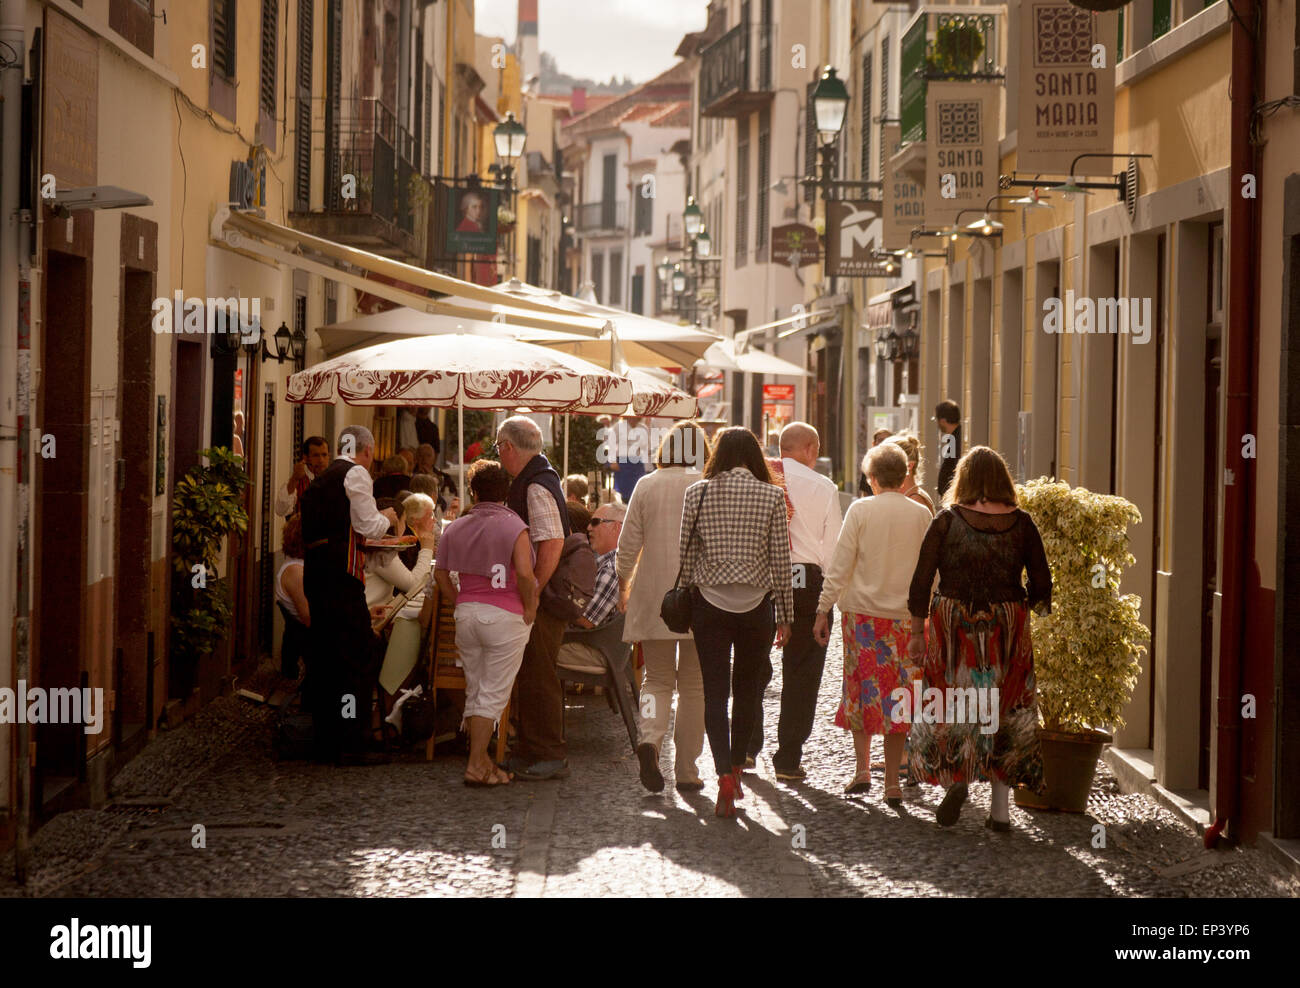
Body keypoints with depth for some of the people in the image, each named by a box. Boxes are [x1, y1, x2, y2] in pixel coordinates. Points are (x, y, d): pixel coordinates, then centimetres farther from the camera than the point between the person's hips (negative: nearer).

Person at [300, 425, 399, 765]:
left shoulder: (322, 479, 19)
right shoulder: (356, 474, -4)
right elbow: (368, 527, -9)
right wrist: (386, 518, 12)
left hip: (314, 571, 9)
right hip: (342, 573, -9)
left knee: (324, 657, 12)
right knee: (357, 658, -6)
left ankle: (326, 743, 16)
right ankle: (350, 745, -10)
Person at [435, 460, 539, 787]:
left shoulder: (455, 528, 8)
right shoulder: (513, 527, -8)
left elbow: (440, 573, 9)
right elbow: (525, 573, -19)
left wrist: (460, 604, 15)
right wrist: (528, 609, -7)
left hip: (466, 613, 5)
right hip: (505, 614, -5)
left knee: (474, 690, 14)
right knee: (494, 693, -2)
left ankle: (481, 759, 18)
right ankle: (476, 765, -5)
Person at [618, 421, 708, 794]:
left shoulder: (647, 486, 1)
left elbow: (628, 544, 3)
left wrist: (624, 585, 17)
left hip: (654, 597, 1)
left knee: (657, 679, 12)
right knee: (694, 686, 8)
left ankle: (649, 736, -16)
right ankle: (686, 771, 8)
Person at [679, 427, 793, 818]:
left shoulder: (698, 493, -2)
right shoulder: (772, 496, -3)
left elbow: (686, 552, 1)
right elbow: (780, 561, -2)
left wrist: (688, 596, 14)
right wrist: (785, 615, 6)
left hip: (709, 605, 0)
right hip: (756, 605, 0)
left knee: (714, 692, 2)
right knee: (746, 689, 17)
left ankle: (724, 774, -13)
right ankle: (736, 768, 23)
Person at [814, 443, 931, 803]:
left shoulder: (861, 510, -5)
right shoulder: (921, 515, 0)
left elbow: (840, 565, -5)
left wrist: (823, 611, 0)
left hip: (861, 611, -1)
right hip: (905, 615, 1)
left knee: (861, 689, 12)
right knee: (896, 693, 4)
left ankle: (862, 768, 7)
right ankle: (892, 781, 3)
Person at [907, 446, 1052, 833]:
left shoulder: (947, 521, -5)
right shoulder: (1021, 523, -1)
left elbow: (922, 579, -6)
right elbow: (1042, 583, -1)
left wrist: (917, 631, 0)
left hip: (954, 626, -1)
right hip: (1008, 630, 1)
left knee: (951, 704, 12)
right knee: (1005, 711, 9)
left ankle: (956, 777, -12)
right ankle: (1000, 810, 9)